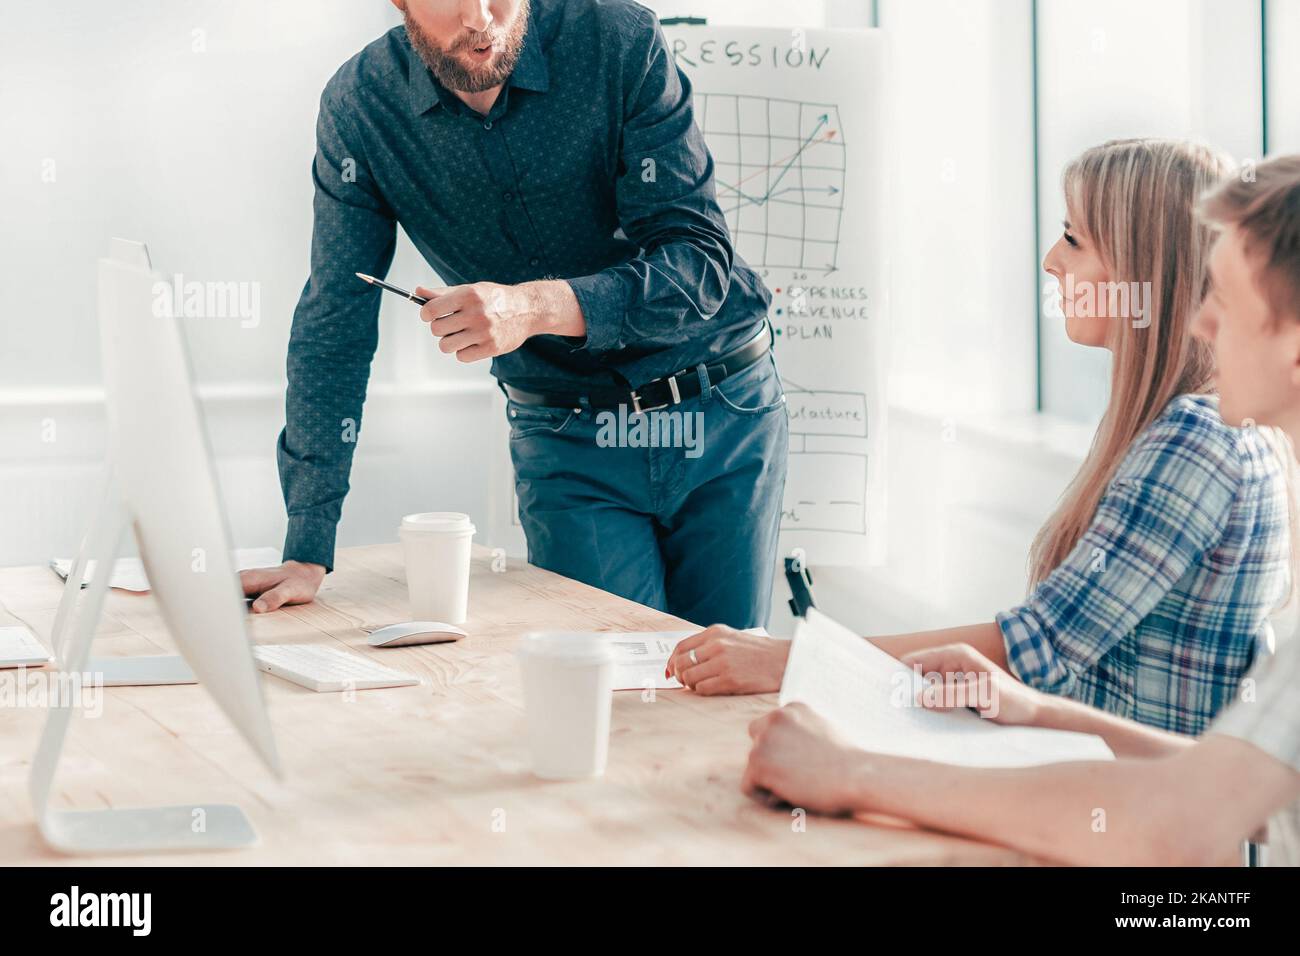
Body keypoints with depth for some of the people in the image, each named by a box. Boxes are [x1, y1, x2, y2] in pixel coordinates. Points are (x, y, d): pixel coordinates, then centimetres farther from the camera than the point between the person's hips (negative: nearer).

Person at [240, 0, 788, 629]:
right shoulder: (359, 105, -12)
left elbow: (701, 263, -21)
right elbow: (334, 327, -8)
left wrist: (535, 306, -39)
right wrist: (307, 554, -11)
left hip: (724, 414, 0)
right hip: (564, 433, 1)